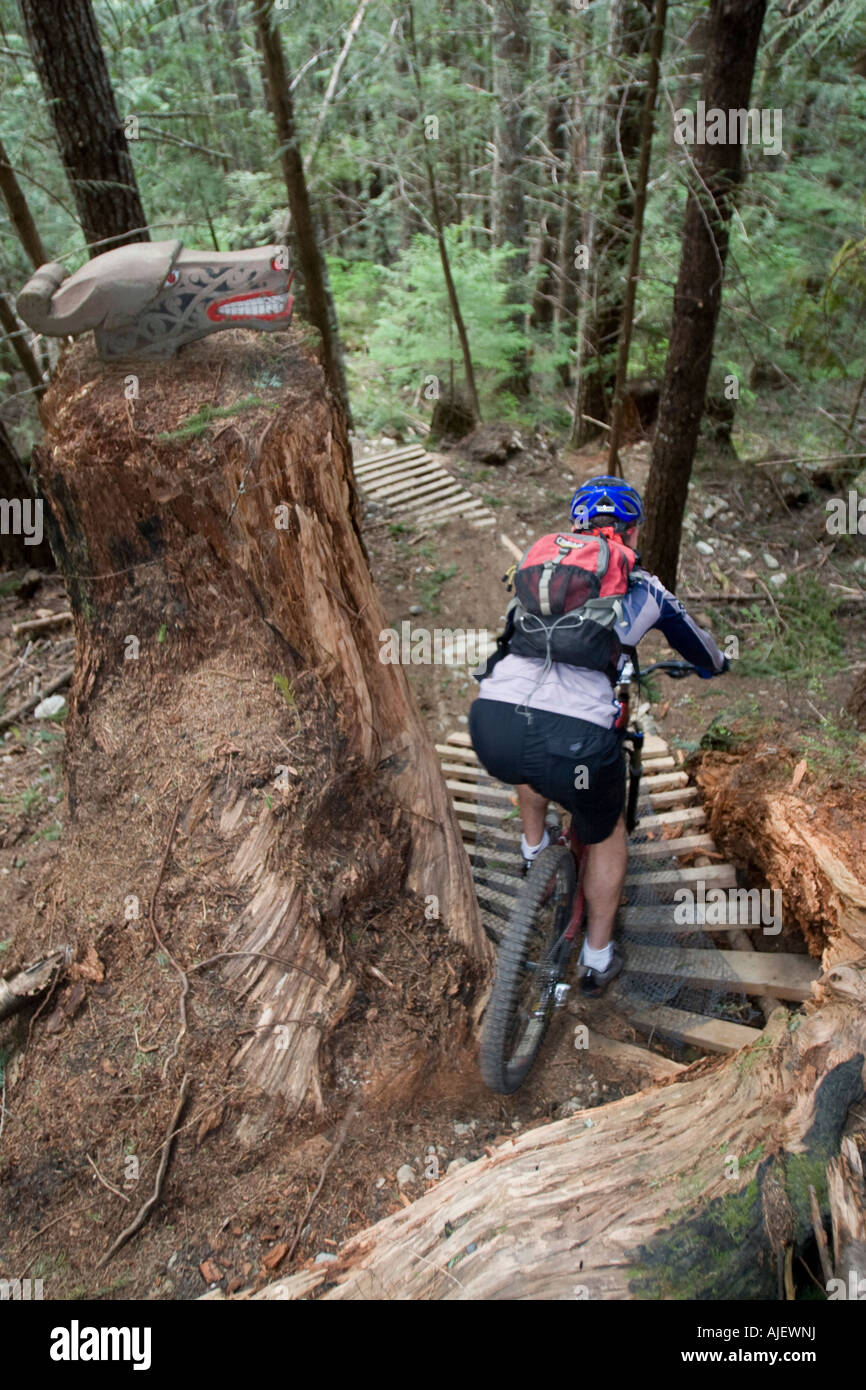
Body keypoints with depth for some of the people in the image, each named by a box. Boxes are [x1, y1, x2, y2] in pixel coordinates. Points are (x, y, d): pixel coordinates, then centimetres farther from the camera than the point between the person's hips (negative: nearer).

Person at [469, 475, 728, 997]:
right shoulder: (646, 588, 19)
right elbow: (705, 657, 36)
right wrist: (720, 662, 60)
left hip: (491, 724, 3)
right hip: (577, 738, -2)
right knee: (607, 835, 29)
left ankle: (534, 849, 54)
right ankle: (598, 959, 42)